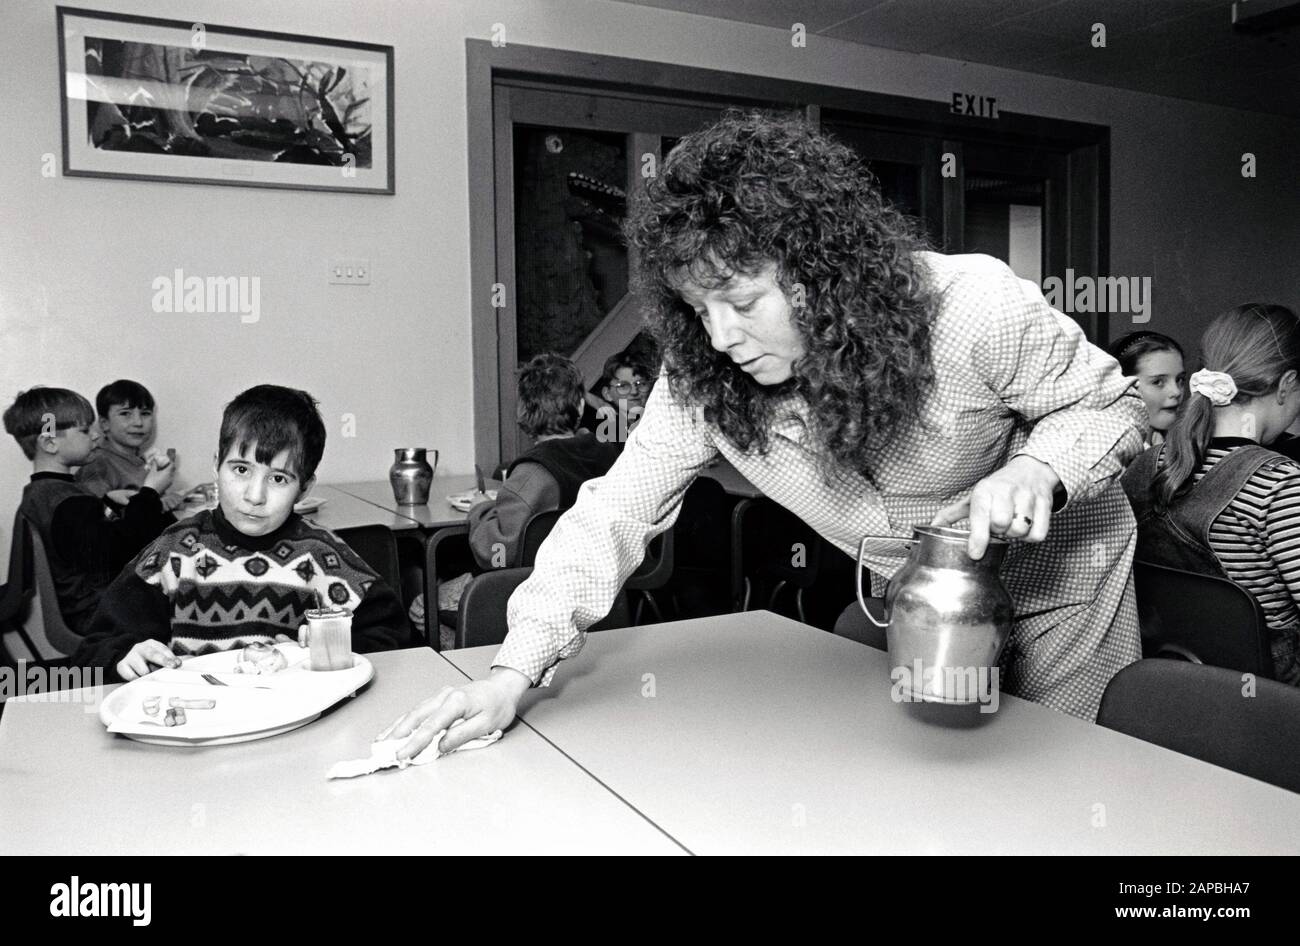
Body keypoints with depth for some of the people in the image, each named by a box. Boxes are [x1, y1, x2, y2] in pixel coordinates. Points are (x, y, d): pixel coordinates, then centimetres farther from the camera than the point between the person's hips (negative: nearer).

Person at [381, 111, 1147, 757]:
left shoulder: (973, 307, -32)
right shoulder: (705, 376, -24)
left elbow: (1110, 404, -17)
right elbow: (619, 510, -21)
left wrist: (1038, 469, -40)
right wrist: (513, 673, -30)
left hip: (1057, 587, -2)